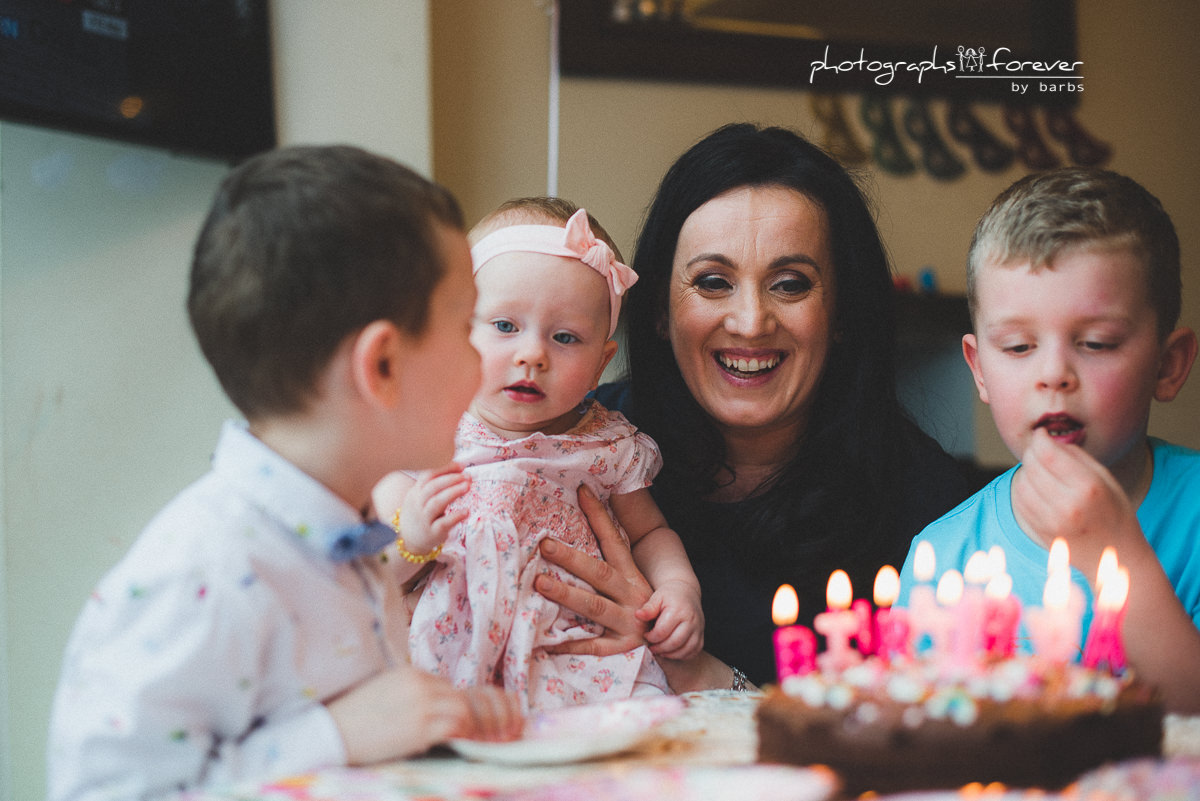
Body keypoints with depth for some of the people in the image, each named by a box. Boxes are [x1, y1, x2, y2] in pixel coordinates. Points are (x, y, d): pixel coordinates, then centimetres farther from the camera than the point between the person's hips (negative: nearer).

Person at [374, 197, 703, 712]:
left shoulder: (611, 448, 2)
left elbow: (648, 533, 18)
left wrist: (679, 587, -1)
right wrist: (407, 540, -15)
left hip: (573, 661, 0)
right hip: (450, 660, 0)